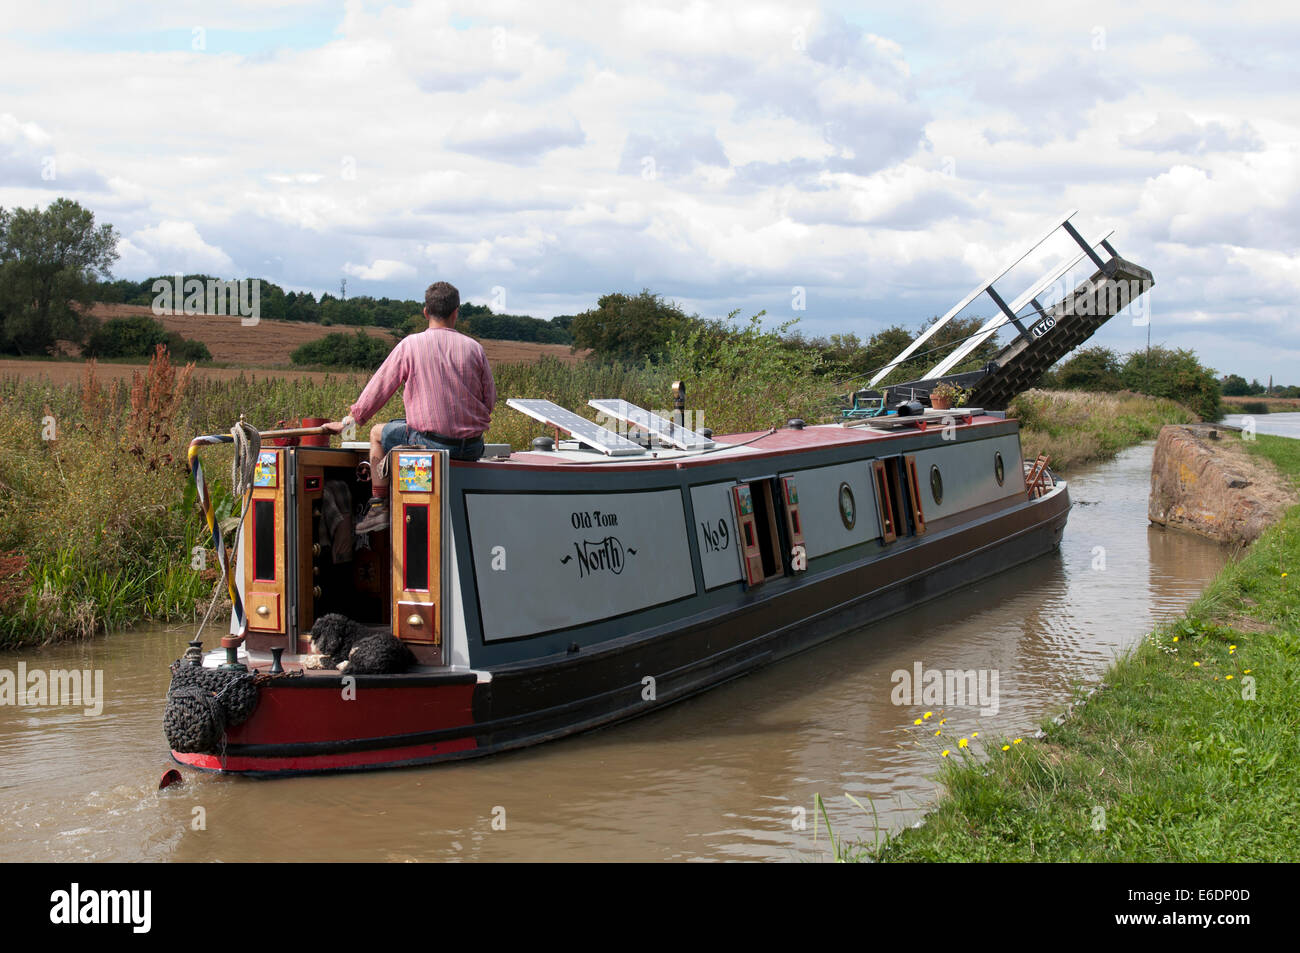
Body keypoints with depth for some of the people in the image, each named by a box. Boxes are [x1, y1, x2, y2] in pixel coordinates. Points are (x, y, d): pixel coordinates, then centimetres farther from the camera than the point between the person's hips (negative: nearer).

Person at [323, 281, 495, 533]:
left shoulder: (410, 344, -3)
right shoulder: (474, 348, 2)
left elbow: (379, 388, 4)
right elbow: (489, 400, 7)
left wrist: (347, 421, 17)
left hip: (429, 444, -3)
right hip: (472, 449, 3)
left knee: (378, 433, 24)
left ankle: (379, 507, 20)